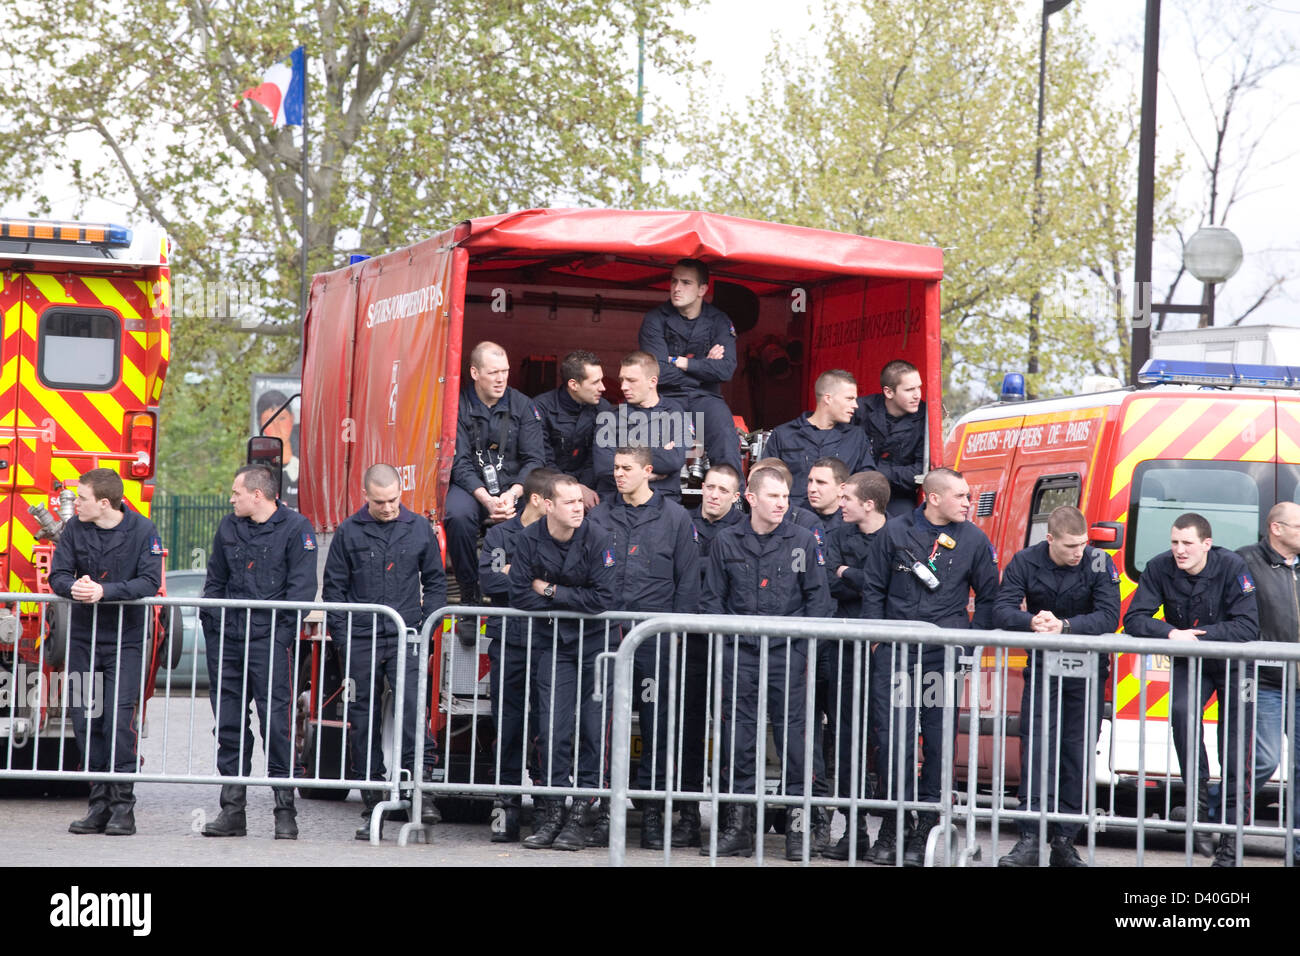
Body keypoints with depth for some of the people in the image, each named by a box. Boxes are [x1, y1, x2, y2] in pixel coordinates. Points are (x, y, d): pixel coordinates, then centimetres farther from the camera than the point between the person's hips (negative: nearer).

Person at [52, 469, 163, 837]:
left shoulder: (143, 531, -8)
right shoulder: (75, 529, 3)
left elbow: (149, 583, -15)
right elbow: (58, 574, 0)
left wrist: (104, 591, -27)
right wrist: (73, 586, -24)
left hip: (125, 639, -4)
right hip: (84, 637, 4)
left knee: (119, 720, -12)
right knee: (85, 720, 2)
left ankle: (123, 806, -6)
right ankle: (100, 803, 10)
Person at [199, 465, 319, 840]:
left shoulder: (295, 528, -2)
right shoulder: (229, 527, 15)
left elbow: (302, 586, -6)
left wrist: (280, 632, -13)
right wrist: (210, 621, 9)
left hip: (269, 640, -6)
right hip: (227, 640, 6)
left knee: (276, 721, -8)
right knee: (229, 722, 5)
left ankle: (285, 809, -2)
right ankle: (232, 810, 10)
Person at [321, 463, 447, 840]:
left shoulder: (419, 529, 7)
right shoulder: (348, 532, 4)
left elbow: (435, 581, 14)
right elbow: (334, 586, 8)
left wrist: (425, 625, 4)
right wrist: (342, 633, 0)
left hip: (404, 638, 0)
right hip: (361, 640, 1)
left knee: (411, 705, -21)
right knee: (364, 721, 3)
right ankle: (372, 808, 8)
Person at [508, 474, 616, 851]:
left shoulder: (596, 537, -11)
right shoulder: (530, 539, -5)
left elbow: (602, 598, -16)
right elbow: (520, 597, -6)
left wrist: (552, 592, -11)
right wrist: (572, 600, -8)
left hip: (594, 641, -2)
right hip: (552, 643, 2)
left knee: (593, 727, -3)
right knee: (553, 727, -3)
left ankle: (582, 814, 3)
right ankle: (551, 813, 4)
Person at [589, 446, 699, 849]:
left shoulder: (674, 517, 4)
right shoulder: (600, 516, 10)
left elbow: (688, 579, 4)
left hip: (655, 638, -2)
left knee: (656, 725, 0)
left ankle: (652, 809, 6)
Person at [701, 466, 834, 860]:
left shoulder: (803, 541, 4)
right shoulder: (726, 541, 7)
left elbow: (818, 597, 5)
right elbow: (712, 598, 11)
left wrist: (806, 644, -2)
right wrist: (723, 641, -1)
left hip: (787, 651, -1)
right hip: (739, 653, 1)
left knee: (791, 731, -3)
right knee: (738, 734, 3)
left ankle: (797, 826, 3)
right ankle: (737, 824, 9)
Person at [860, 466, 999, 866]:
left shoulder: (973, 540, 7)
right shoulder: (894, 532, 5)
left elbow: (987, 597, 14)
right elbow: (873, 590, 10)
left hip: (946, 654, 0)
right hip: (897, 652, 0)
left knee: (939, 738, 0)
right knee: (896, 736, -2)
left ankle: (926, 829, 6)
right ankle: (891, 828, 6)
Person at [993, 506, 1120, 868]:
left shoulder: (1099, 563, -7)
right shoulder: (1025, 563, -3)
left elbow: (1109, 617, -15)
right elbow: (1003, 611, -8)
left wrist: (1065, 626, -29)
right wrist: (1032, 621, -29)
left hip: (1088, 669, 0)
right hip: (1042, 665, 0)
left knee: (1078, 750, -2)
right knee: (1036, 744, -11)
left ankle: (1064, 841, 4)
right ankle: (1030, 839, -14)